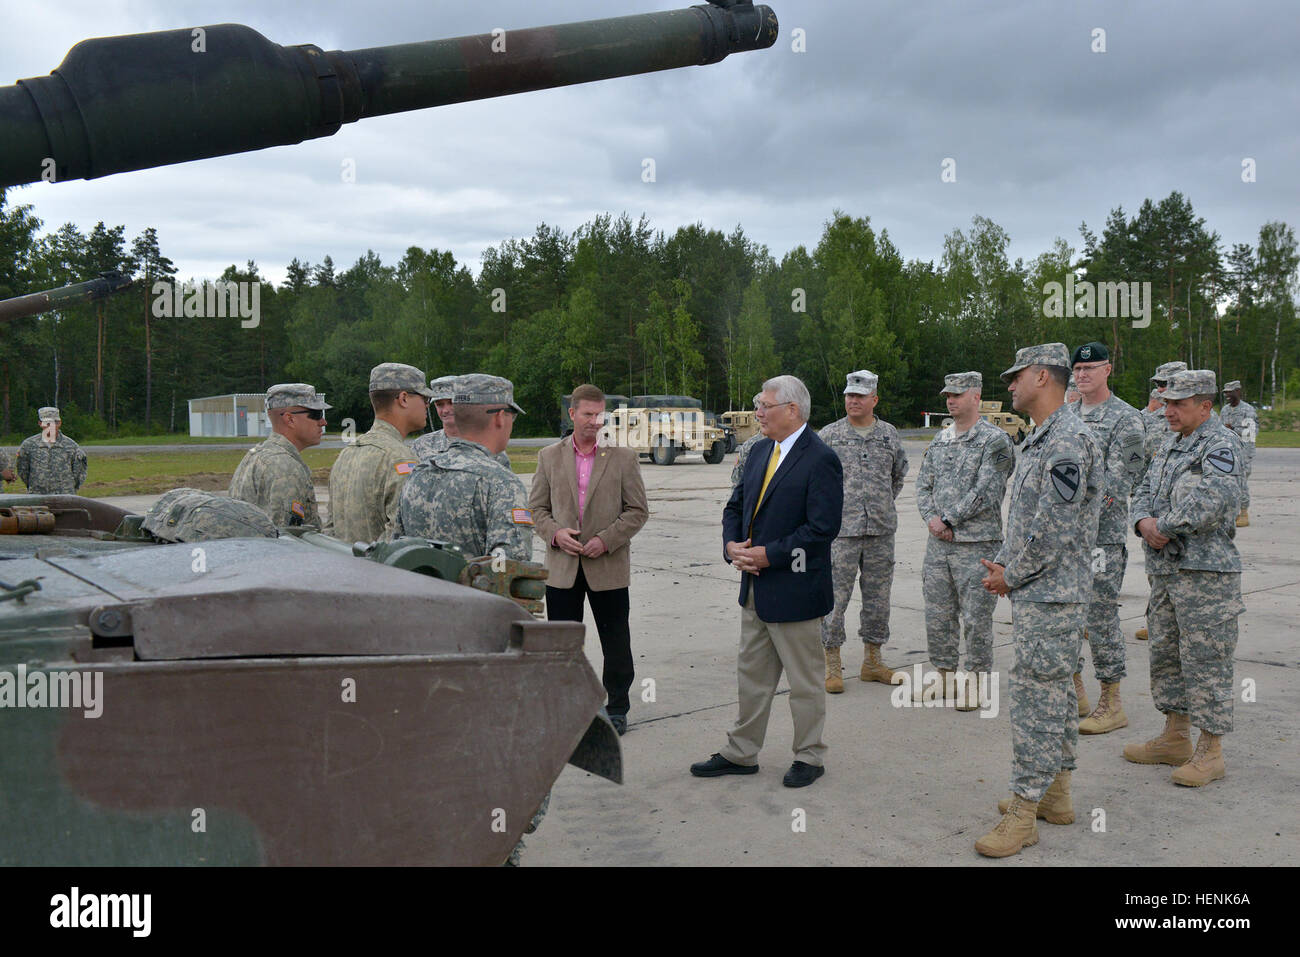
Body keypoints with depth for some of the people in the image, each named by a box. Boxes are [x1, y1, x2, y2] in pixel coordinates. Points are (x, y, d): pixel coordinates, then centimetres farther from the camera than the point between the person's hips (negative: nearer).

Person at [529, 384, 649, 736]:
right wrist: (555, 533, -11)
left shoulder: (623, 457, 1)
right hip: (562, 567, 2)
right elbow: (537, 507, 8)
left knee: (616, 642, 7)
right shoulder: (549, 457, 6)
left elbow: (638, 510, 0)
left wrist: (606, 539, -13)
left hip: (608, 567, -1)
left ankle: (617, 708, 23)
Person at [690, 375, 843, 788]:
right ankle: (741, 754, 29)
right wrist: (732, 545, -4)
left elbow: (823, 528, -22)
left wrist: (769, 555, -20)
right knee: (752, 675, 17)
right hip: (755, 586, 8)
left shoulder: (821, 459, -16)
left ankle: (810, 757, 24)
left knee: (804, 681, 8)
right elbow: (736, 505, 15)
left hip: (795, 589, -8)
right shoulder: (761, 451, 10)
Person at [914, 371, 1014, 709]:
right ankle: (945, 675, 25)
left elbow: (985, 492, -15)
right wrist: (931, 518, -6)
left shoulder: (995, 440, -7)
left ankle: (977, 682, 14)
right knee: (937, 614, 11)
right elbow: (923, 484, 12)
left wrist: (949, 520, -12)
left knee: (976, 618, 1)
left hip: (977, 543, -6)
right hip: (938, 542, 6)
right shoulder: (940, 440, 13)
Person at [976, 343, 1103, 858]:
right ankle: (1056, 792, 28)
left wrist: (1011, 575, -13)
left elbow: (1054, 528, -23)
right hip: (1034, 589, 11)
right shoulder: (1039, 439, 15)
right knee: (1053, 690, 17)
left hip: (1051, 594, -11)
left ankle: (1023, 814, 1)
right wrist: (1002, 566, 10)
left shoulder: (1069, 441, -19)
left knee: (1037, 697, -6)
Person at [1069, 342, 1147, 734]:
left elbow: (1119, 478, -13)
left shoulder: (1126, 418, -5)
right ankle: (1074, 695, 23)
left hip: (1102, 534, -6)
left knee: (1100, 615, -4)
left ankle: (1111, 703, 8)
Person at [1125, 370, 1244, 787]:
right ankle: (1175, 737, 27)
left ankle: (1210, 752, 5)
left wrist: (1164, 526, -14)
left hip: (1206, 571, -9)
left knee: (1206, 659, -4)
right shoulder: (1171, 447, 17)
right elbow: (1144, 494, 16)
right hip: (1165, 570, 9)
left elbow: (1212, 500, -25)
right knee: (1165, 654, 15)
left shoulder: (1221, 444, -11)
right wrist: (1144, 521, -6)